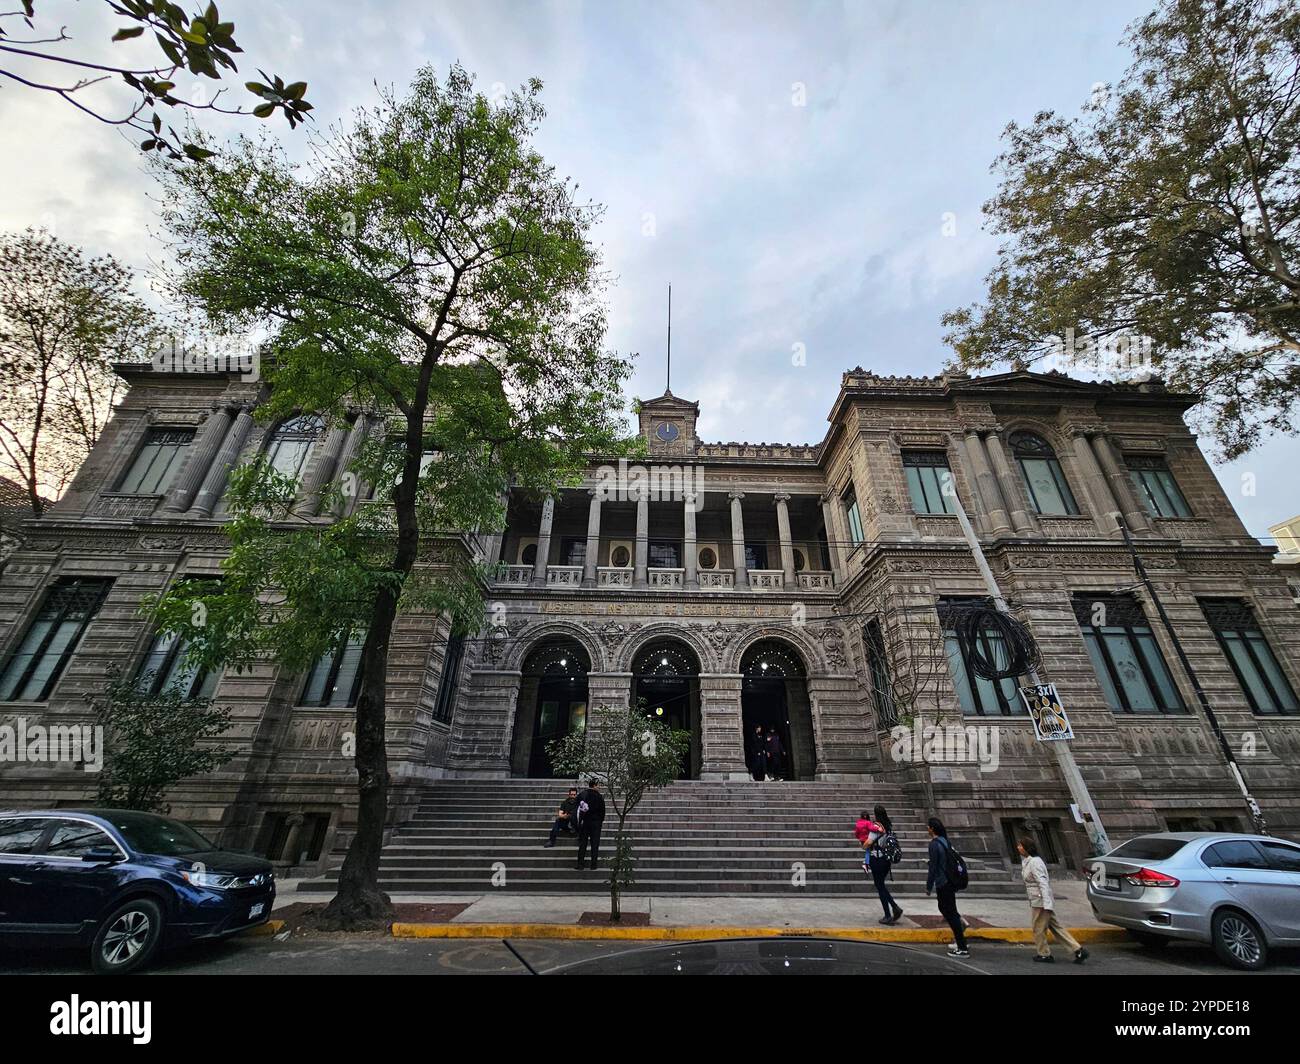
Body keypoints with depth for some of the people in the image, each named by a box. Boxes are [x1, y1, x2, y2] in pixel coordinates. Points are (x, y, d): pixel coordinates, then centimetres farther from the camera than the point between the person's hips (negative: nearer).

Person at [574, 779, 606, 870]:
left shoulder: (581, 795, -1)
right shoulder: (599, 796, -12)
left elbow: (577, 809, 3)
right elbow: (602, 810, -5)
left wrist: (579, 821, 10)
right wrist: (601, 820, 9)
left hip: (583, 822, 3)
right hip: (595, 822, -3)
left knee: (582, 843, 11)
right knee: (595, 843, 7)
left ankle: (580, 863, 12)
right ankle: (593, 864, 9)